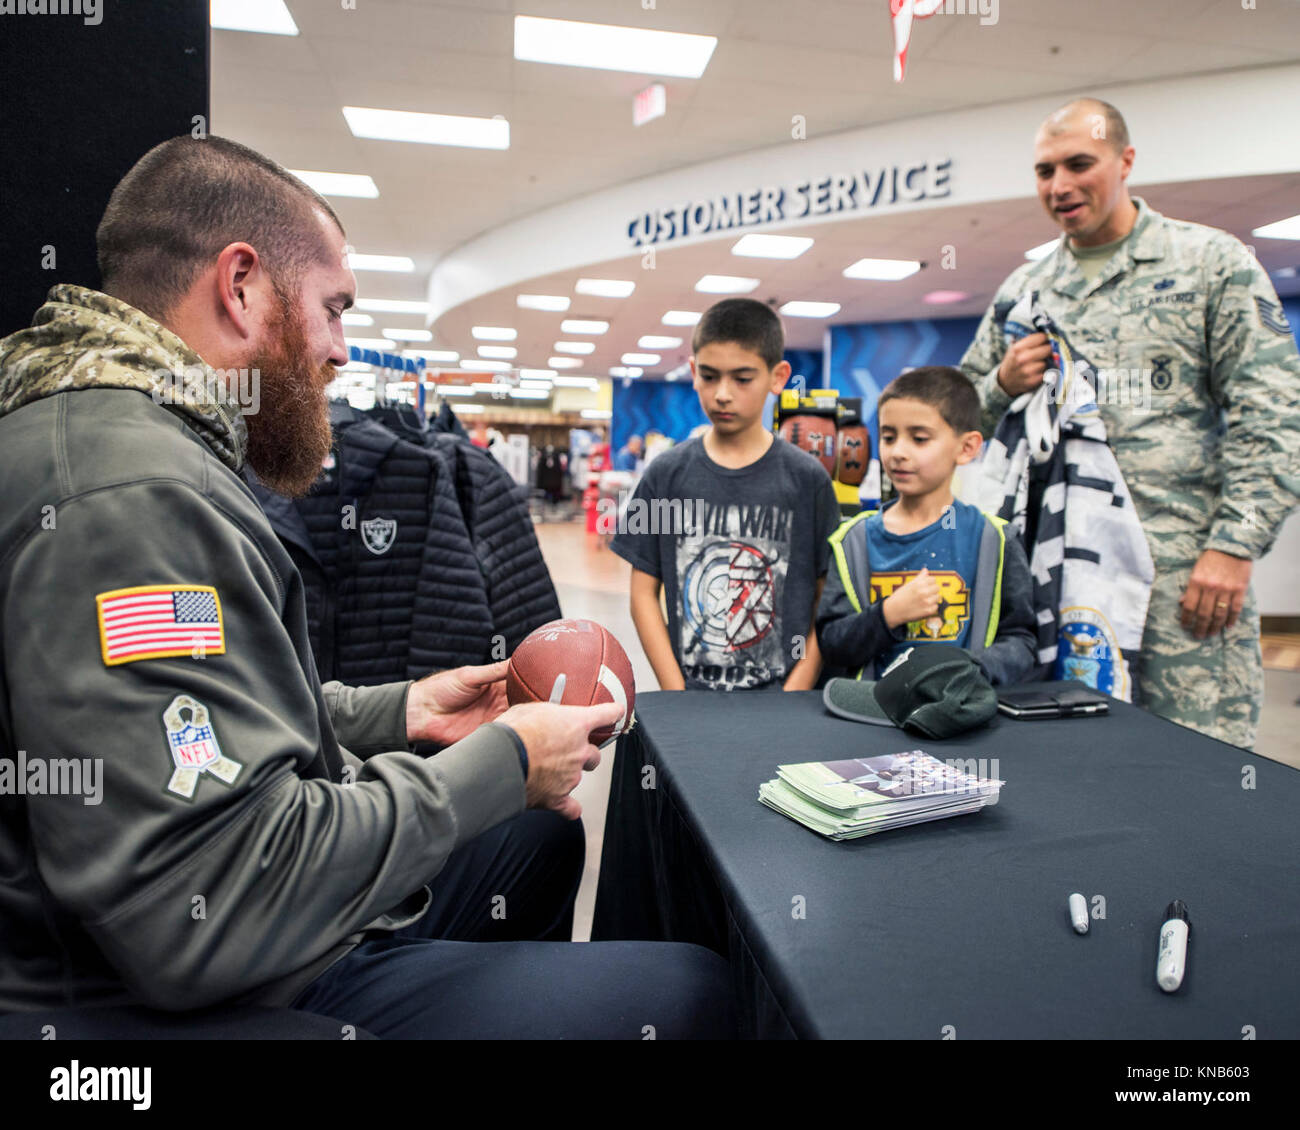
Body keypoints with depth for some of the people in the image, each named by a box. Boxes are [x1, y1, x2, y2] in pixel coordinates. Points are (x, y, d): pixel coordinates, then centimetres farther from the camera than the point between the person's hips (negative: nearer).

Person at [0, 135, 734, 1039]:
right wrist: (500, 761, -19)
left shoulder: (153, 455, 8)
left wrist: (404, 710, 8)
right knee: (696, 987, -8)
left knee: (543, 835, 25)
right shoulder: (130, 494, -27)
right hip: (233, 995, -10)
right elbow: (207, 917, -31)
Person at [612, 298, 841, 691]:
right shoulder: (666, 474, 0)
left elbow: (828, 605, -2)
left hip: (779, 694, 0)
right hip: (689, 693, 1)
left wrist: (790, 706, -10)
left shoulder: (808, 479, -3)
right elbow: (644, 593, 0)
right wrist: (679, 698, -8)